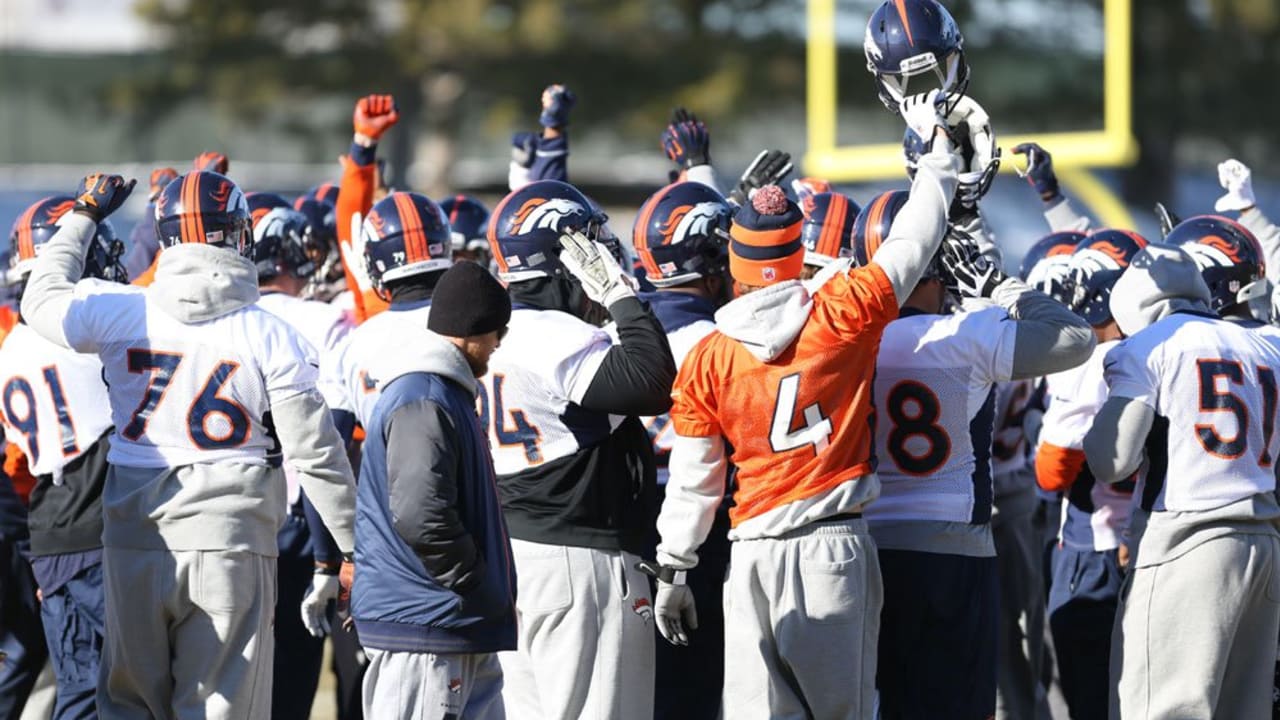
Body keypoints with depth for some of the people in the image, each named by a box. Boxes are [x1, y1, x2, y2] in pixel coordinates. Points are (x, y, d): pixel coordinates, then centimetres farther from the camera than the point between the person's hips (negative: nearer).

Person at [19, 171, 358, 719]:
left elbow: (42, 301, 20)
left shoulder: (120, 314, -2)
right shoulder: (269, 338, -7)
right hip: (229, 545, -2)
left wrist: (82, 217, 33)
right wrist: (358, 544, 7)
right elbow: (314, 456, -4)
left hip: (134, 545, 2)